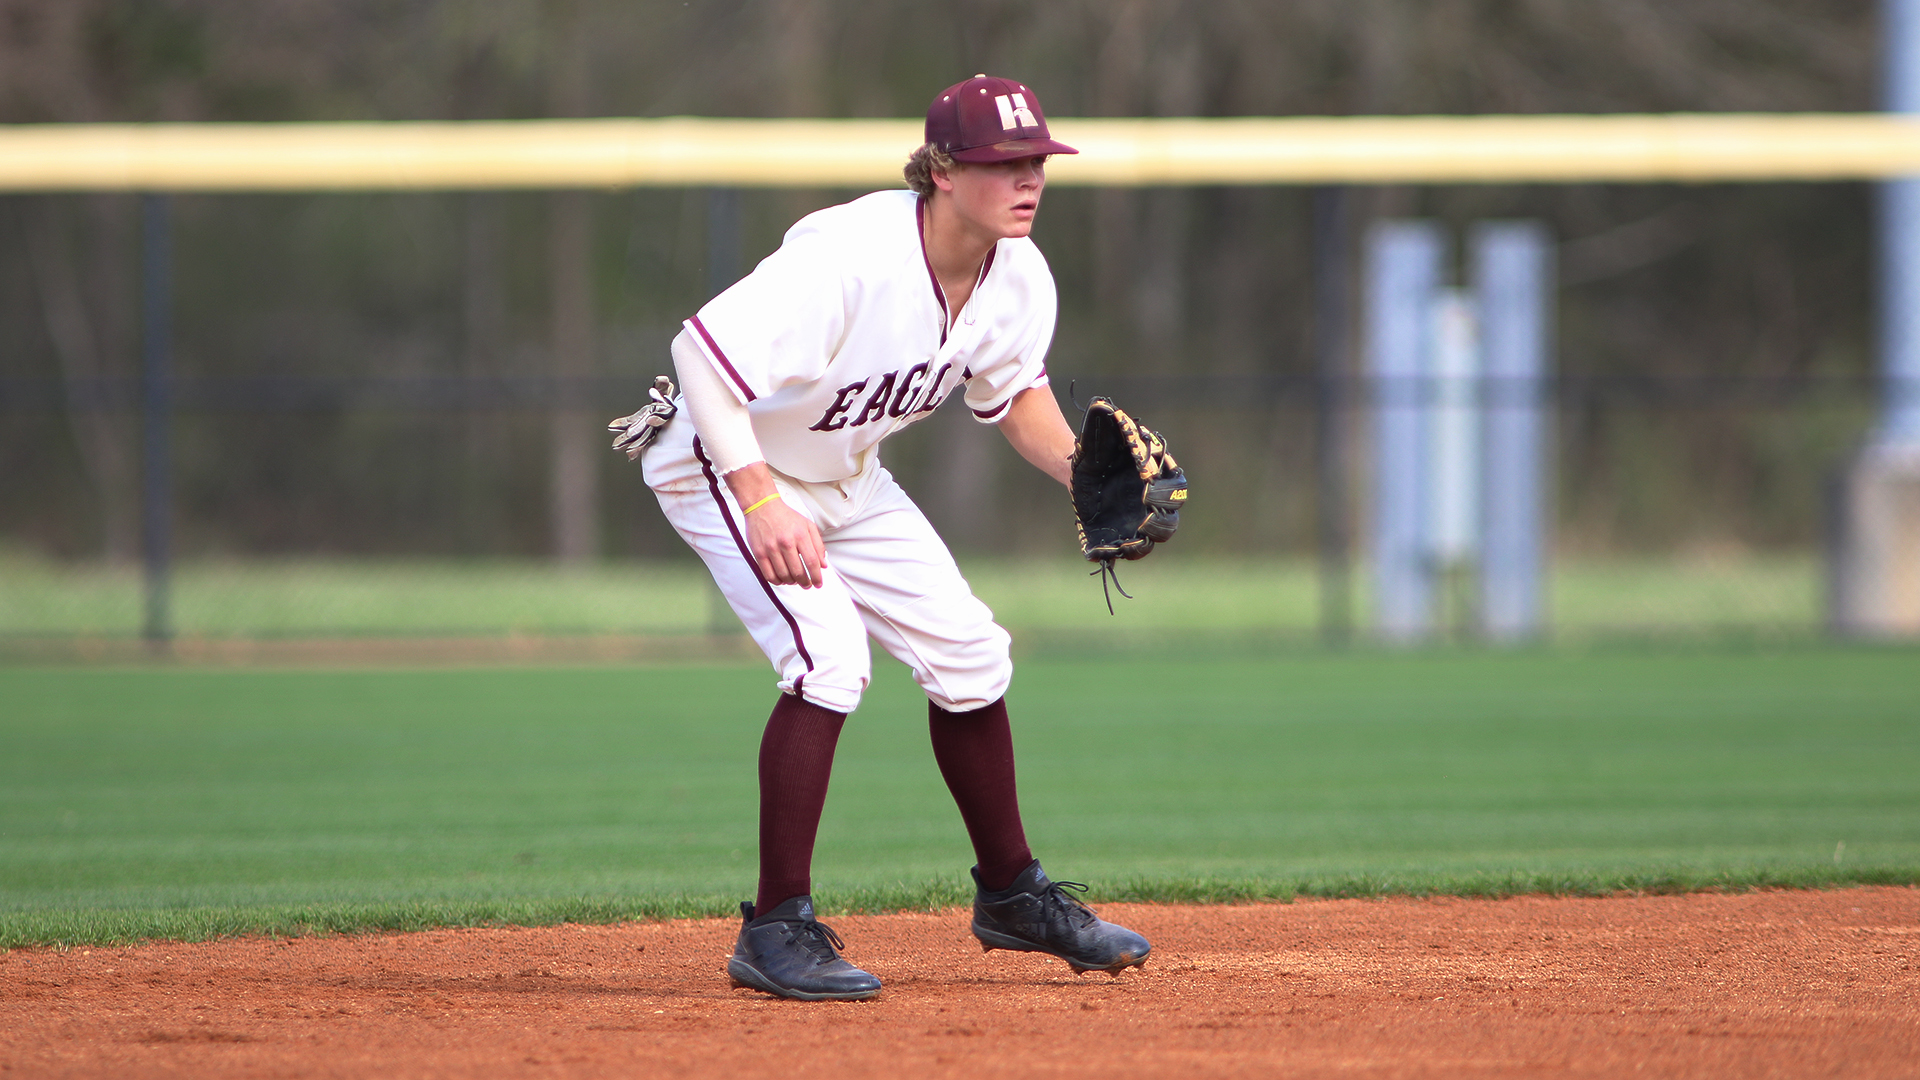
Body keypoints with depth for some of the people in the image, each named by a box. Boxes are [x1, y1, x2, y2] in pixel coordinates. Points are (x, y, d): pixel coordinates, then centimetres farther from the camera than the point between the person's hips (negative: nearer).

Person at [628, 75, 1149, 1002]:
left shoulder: (1018, 279, -10)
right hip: (727, 469, -8)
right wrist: (761, 506, -47)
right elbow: (703, 347, -42)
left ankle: (1013, 896, 28)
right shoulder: (850, 256, -36)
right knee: (828, 656, -25)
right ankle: (776, 930, -18)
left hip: (849, 476, 8)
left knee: (965, 652, 8)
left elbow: (1015, 390, 10)